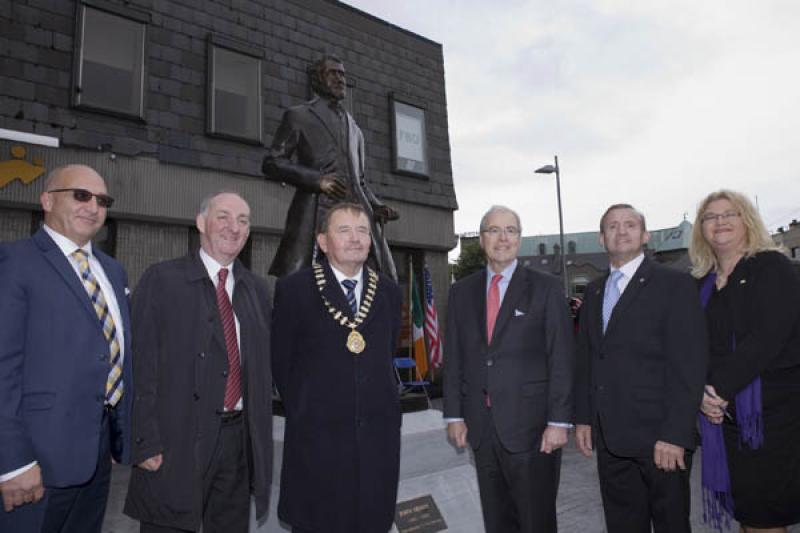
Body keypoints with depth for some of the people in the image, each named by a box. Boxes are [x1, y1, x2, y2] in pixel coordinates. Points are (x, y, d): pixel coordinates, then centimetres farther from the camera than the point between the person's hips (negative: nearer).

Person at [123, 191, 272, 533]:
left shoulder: (257, 289, 9)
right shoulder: (162, 280, -5)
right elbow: (143, 366, -8)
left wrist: (261, 437, 9)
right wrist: (147, 442, -11)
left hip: (239, 439, 5)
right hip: (177, 440, -4)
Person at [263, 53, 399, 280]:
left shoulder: (355, 129, 30)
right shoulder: (298, 116, 13)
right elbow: (271, 163, 5)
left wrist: (377, 207, 10)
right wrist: (316, 179, -10)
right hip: (316, 213, -4)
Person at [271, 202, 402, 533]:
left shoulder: (388, 291, 7)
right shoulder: (294, 289, -5)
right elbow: (280, 362, -1)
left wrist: (378, 406, 10)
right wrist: (302, 411, 3)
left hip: (378, 434, 3)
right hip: (317, 436, -3)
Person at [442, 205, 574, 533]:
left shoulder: (546, 289, -2)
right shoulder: (461, 292, 8)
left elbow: (560, 360, -5)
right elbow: (453, 358, 8)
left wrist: (558, 421, -10)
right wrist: (454, 414, 4)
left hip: (530, 425, -3)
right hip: (480, 426, 3)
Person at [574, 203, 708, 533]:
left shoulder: (674, 285, -4)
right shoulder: (594, 292, 13)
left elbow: (689, 365, -10)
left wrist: (675, 434, -15)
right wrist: (583, 418, 9)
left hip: (660, 438, -5)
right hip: (609, 438, 5)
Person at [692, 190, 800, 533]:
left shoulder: (772, 267, -4)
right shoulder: (703, 283, 11)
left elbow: (768, 336, -16)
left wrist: (721, 388, -18)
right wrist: (702, 392, -9)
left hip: (771, 405, -4)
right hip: (722, 410, 4)